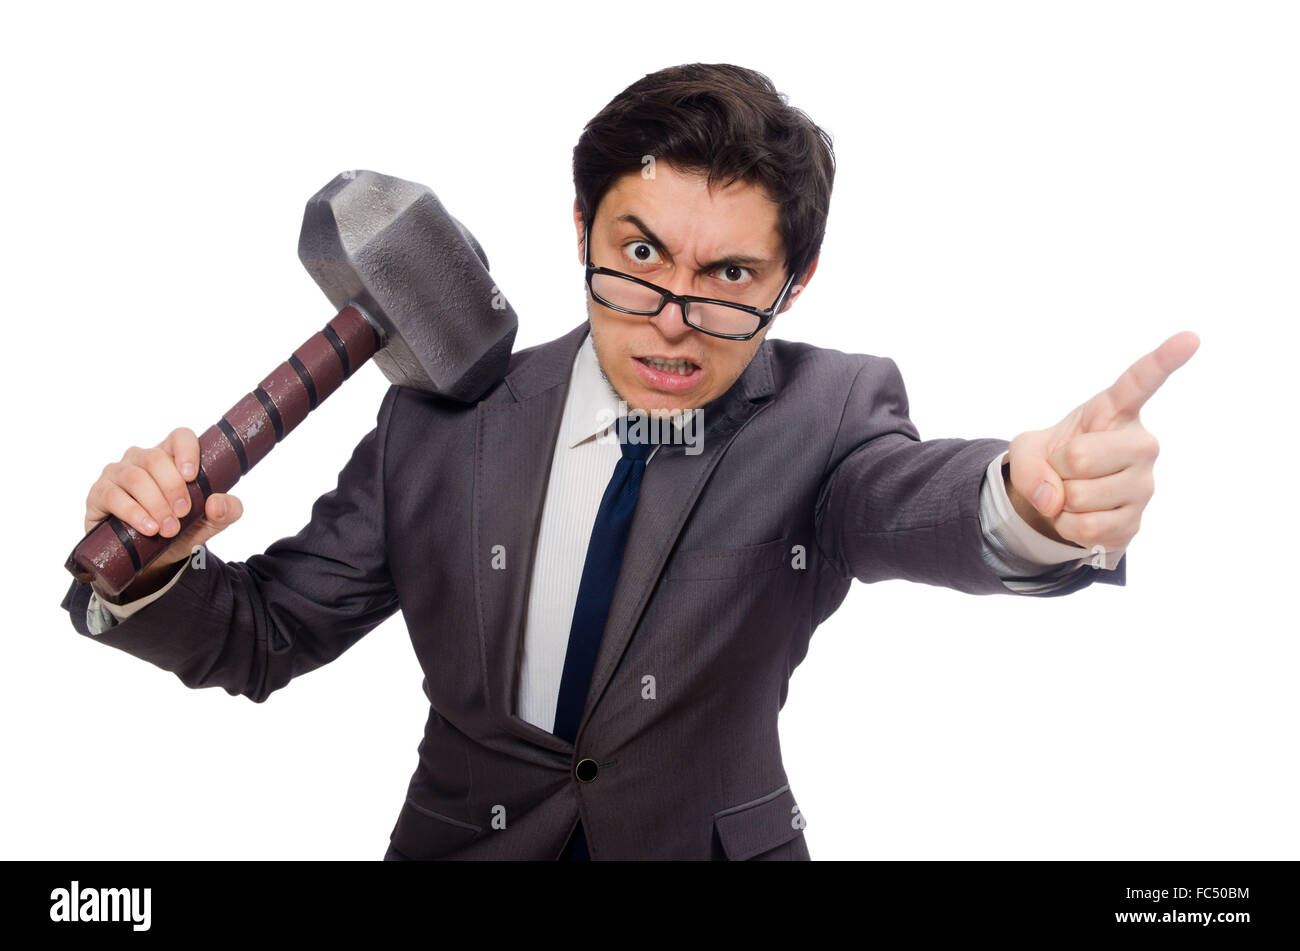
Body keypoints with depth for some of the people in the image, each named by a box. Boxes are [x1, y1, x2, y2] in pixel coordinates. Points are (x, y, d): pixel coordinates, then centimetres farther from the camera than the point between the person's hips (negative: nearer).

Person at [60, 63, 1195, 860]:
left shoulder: (826, 415, -10)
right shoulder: (439, 422, -7)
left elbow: (910, 499, -31)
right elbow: (268, 636, 0)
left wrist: (1035, 498, -53)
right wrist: (154, 567, -20)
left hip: (716, 840, 0)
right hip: (462, 835, 1)